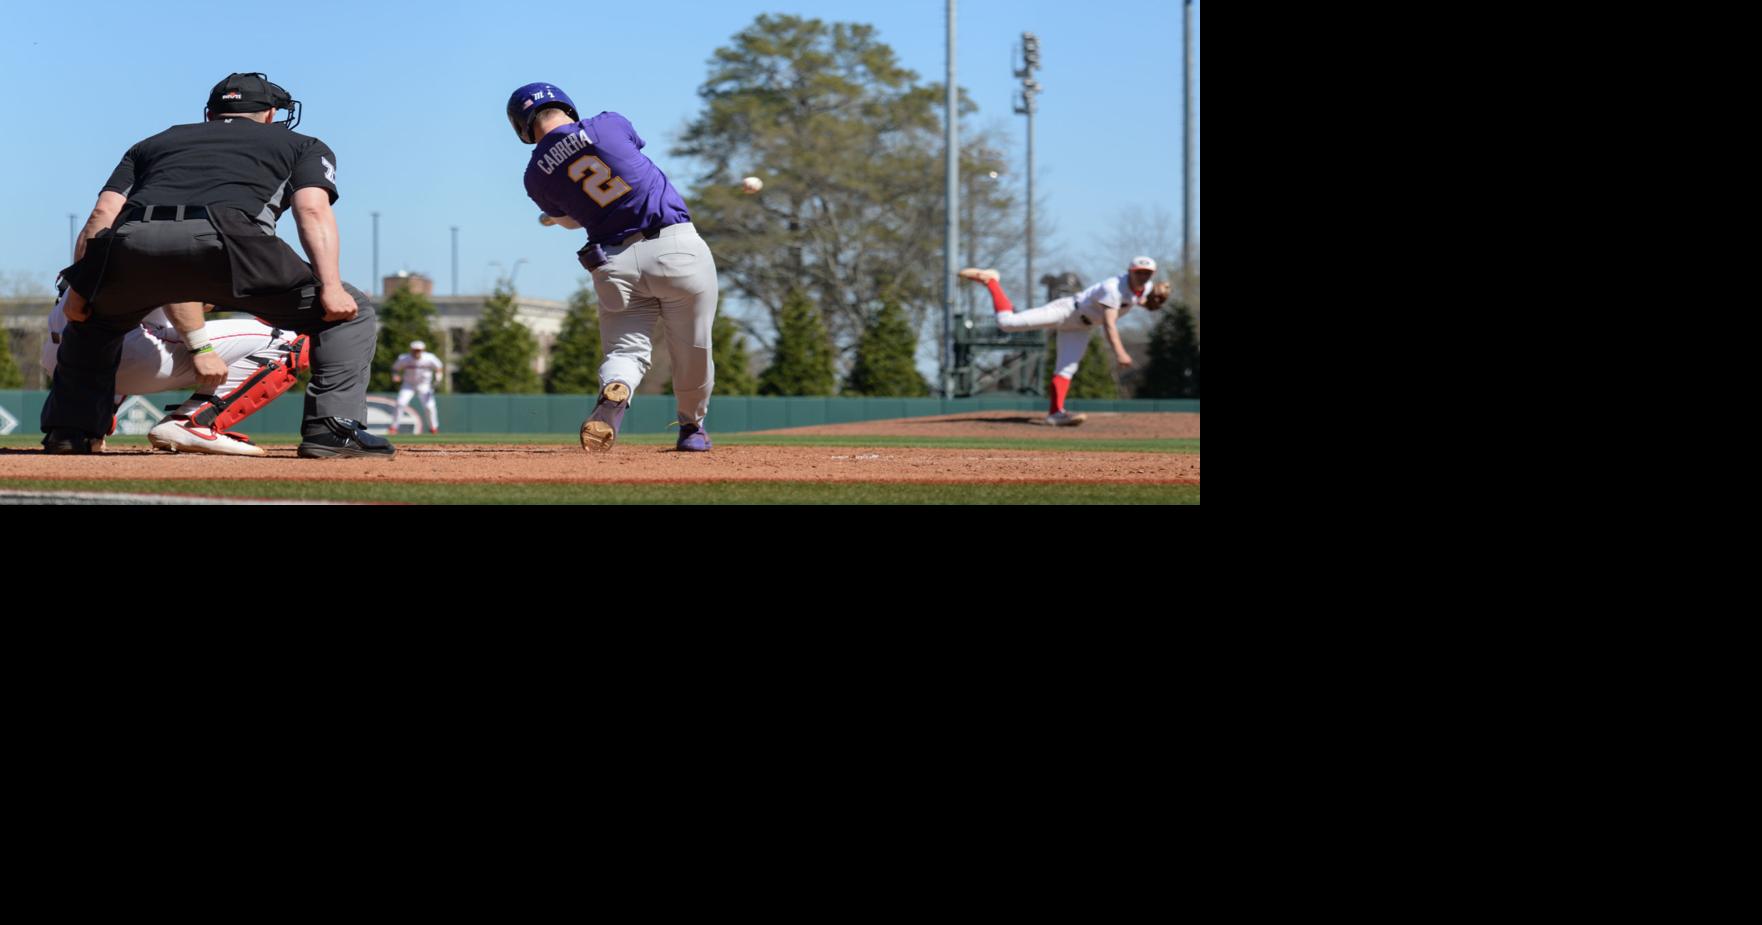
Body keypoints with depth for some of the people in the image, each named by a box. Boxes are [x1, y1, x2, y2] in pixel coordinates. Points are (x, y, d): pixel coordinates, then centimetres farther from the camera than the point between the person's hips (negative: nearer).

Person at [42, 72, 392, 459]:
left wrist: (78, 287, 15)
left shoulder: (153, 143, 38)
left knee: (93, 318, 37)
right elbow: (313, 210, 9)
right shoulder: (302, 145, 31)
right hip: (223, 244, -4)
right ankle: (332, 427, -4)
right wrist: (330, 286, -3)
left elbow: (103, 213, 22)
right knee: (350, 312, 12)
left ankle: (68, 428, 27)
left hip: (130, 245, 4)